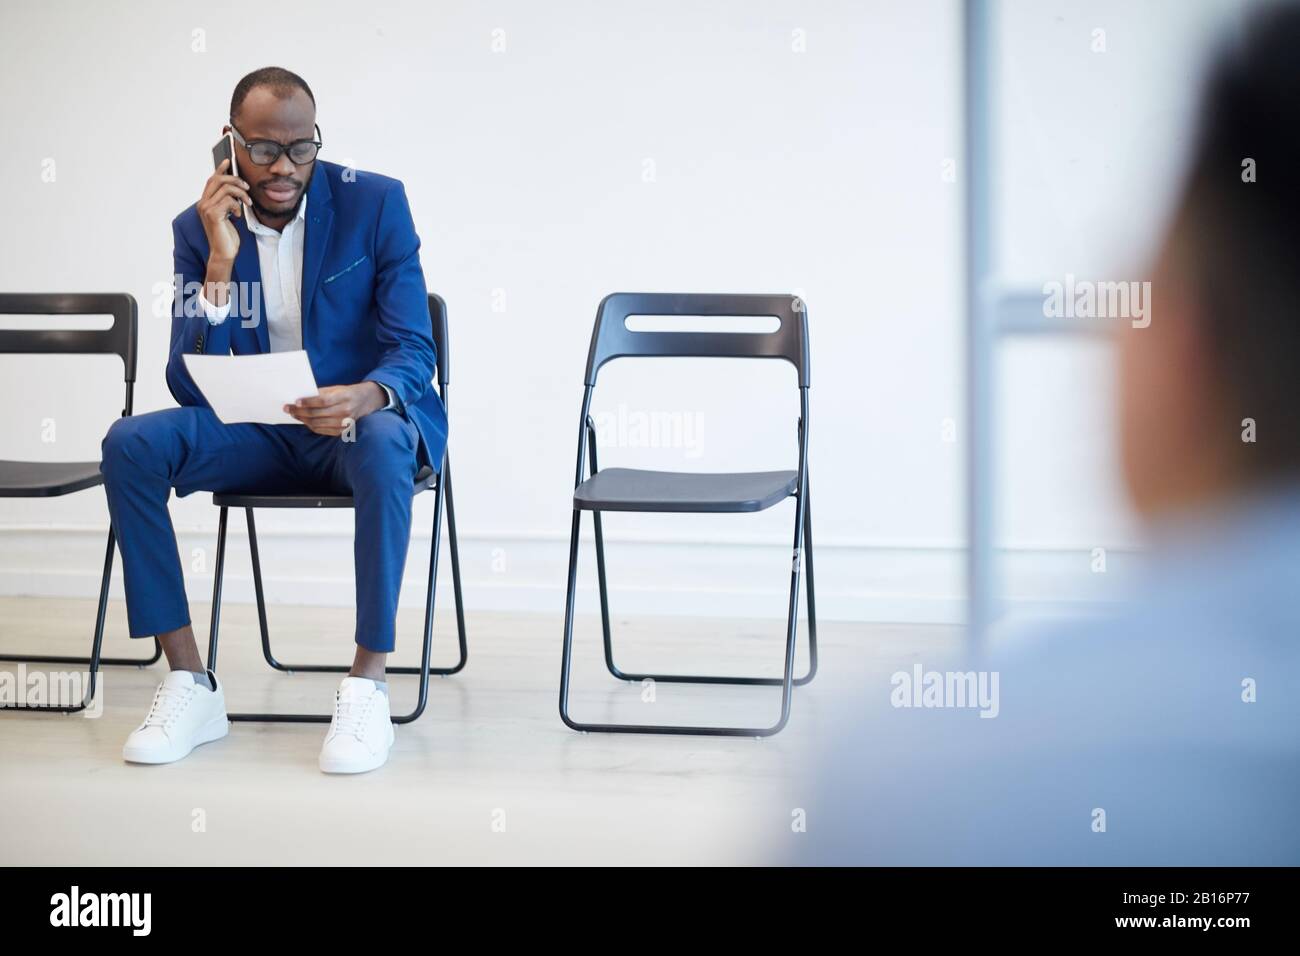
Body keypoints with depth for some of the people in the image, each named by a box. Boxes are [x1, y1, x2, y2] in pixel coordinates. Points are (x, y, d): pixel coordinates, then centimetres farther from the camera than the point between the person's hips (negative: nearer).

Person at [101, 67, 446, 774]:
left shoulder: (375, 204, -8)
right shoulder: (199, 229, -2)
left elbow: (414, 350, -12)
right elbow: (189, 388, -8)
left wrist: (367, 397, -36)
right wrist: (220, 262, -21)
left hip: (357, 424, -3)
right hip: (259, 435, 3)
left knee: (383, 442, -39)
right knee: (130, 444, -23)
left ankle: (368, 685, -30)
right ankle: (190, 685, -19)